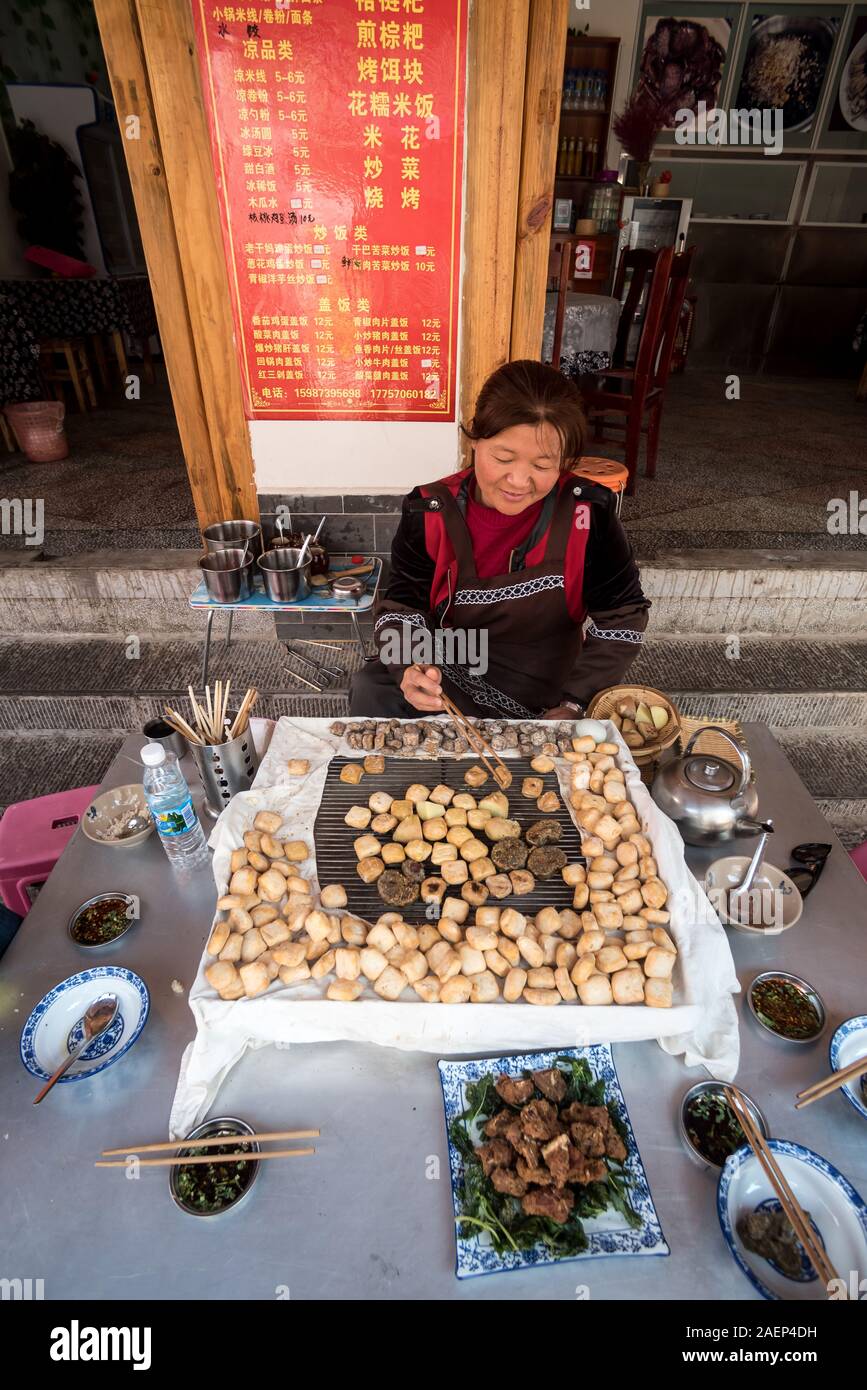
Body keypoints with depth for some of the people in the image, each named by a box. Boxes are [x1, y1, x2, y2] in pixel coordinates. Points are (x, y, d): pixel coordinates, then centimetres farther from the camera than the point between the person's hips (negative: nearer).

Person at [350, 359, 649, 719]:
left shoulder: (586, 512, -15)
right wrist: (412, 669, -33)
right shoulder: (431, 512, -12)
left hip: (547, 694, -1)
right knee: (371, 692, -21)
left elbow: (622, 616, -7)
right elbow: (400, 608, -10)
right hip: (446, 678, 2)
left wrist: (573, 706, -13)